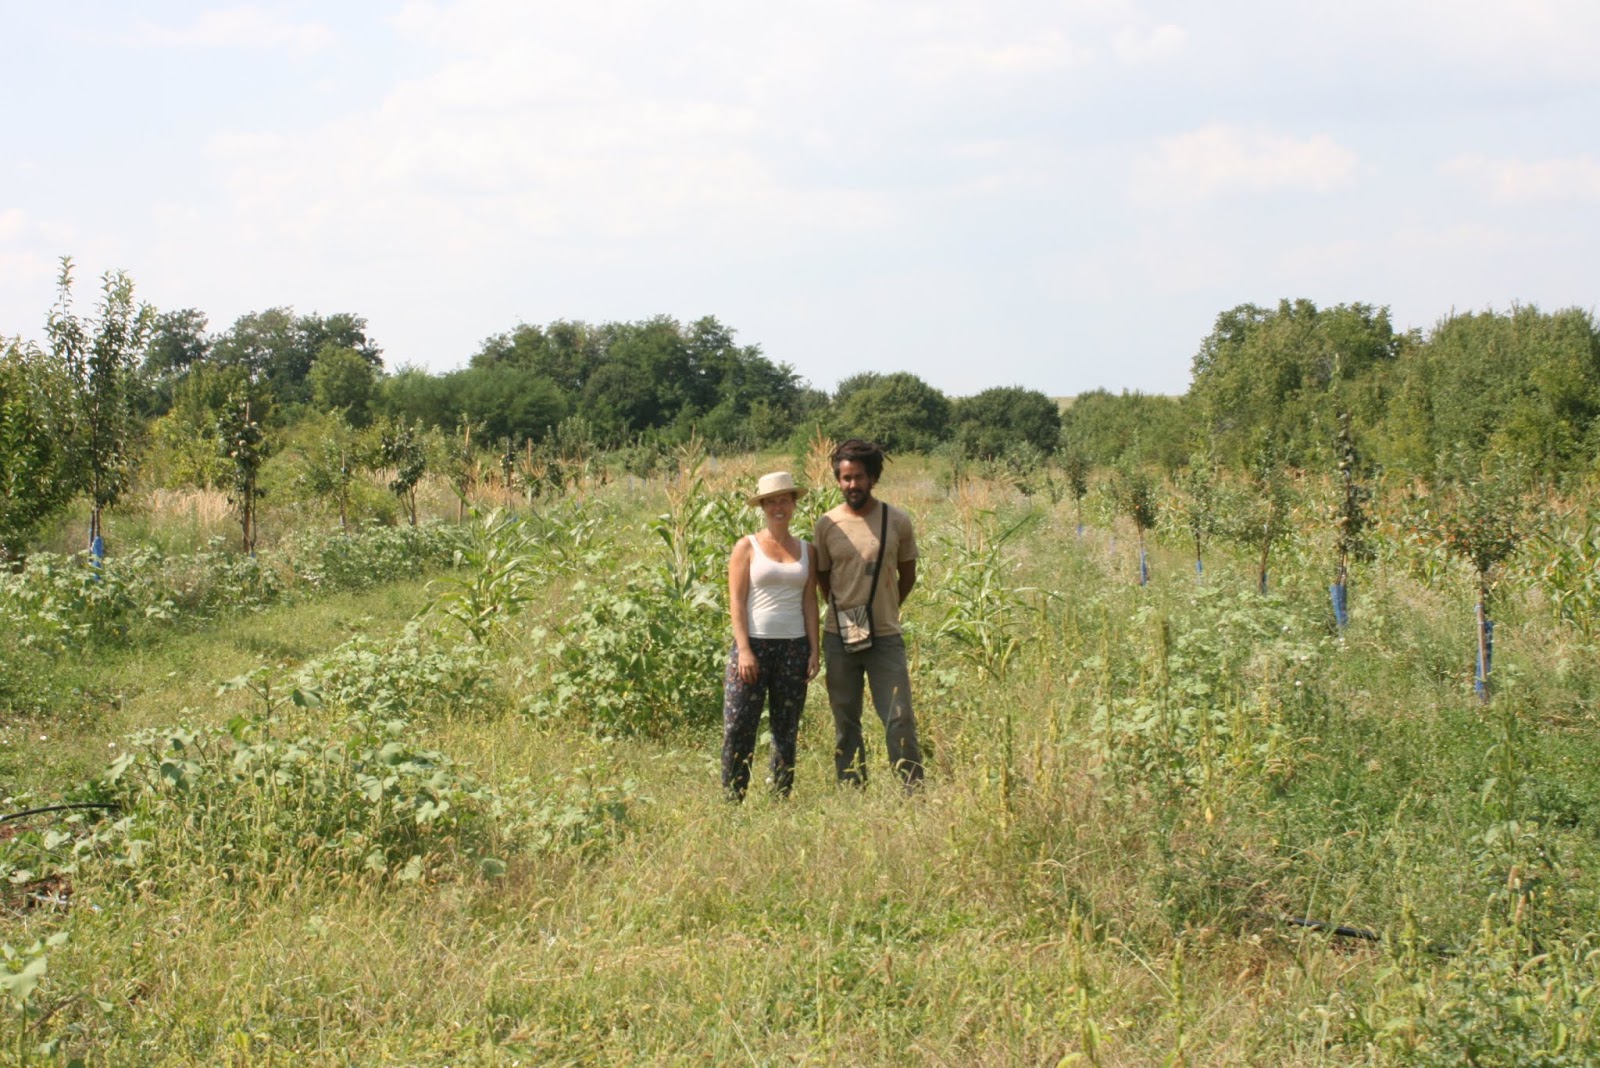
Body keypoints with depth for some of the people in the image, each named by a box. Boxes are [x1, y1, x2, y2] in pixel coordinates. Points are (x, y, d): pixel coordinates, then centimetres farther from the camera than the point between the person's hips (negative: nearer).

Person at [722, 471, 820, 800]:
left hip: (794, 648, 3)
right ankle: (732, 799, 0)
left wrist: (814, 650, 2)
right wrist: (744, 649, -12)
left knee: (786, 730, 7)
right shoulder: (747, 547, 2)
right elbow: (736, 601, -3)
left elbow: (810, 602, 10)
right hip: (754, 644, -3)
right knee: (738, 727, -8)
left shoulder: (805, 550, 11)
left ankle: (781, 799, 13)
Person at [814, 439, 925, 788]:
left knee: (899, 719, -5)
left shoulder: (897, 522, -2)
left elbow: (908, 576, 10)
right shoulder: (827, 525, 0)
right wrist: (844, 613, 12)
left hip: (885, 637, -1)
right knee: (845, 722, 8)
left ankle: (915, 794, 1)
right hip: (839, 637, 2)